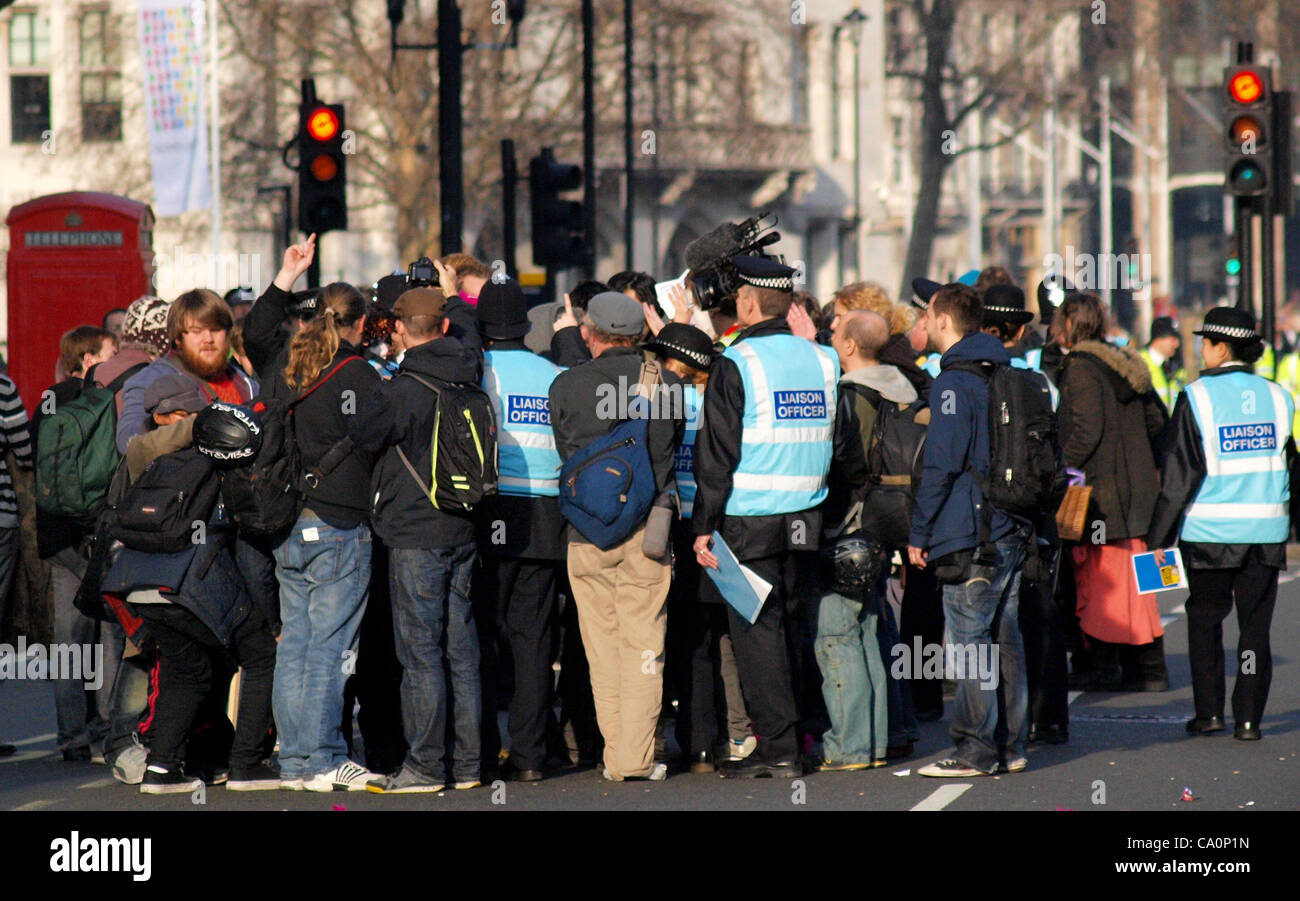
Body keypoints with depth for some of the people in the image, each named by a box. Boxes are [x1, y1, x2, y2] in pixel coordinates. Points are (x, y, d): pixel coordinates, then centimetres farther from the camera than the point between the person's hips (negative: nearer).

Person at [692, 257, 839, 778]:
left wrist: (704, 524, -8)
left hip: (750, 519, -6)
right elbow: (829, 438, 17)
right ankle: (789, 741, 16)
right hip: (804, 515, 6)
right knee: (786, 626, 13)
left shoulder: (736, 363, -11)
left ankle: (778, 748, -4)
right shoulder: (821, 360, 7)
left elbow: (718, 451, -11)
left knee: (757, 631, -2)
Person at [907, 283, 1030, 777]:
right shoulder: (1005, 372, 14)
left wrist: (920, 532, -10)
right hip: (1013, 530, 9)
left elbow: (941, 463, -16)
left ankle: (976, 751, -5)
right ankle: (1009, 745, 16)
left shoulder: (954, 380, -12)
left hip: (969, 534, -9)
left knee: (970, 640, -5)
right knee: (1004, 636, 12)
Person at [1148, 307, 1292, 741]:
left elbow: (1180, 473, -9)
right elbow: (1292, 463, 12)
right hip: (1266, 530, 3)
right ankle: (1248, 718, 5)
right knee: (1255, 625, 6)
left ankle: (1209, 712, 9)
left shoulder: (1197, 397, -8)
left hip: (1210, 530, -3)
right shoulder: (1276, 397, 4)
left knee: (1205, 621, 11)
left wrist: (1160, 536, -5)